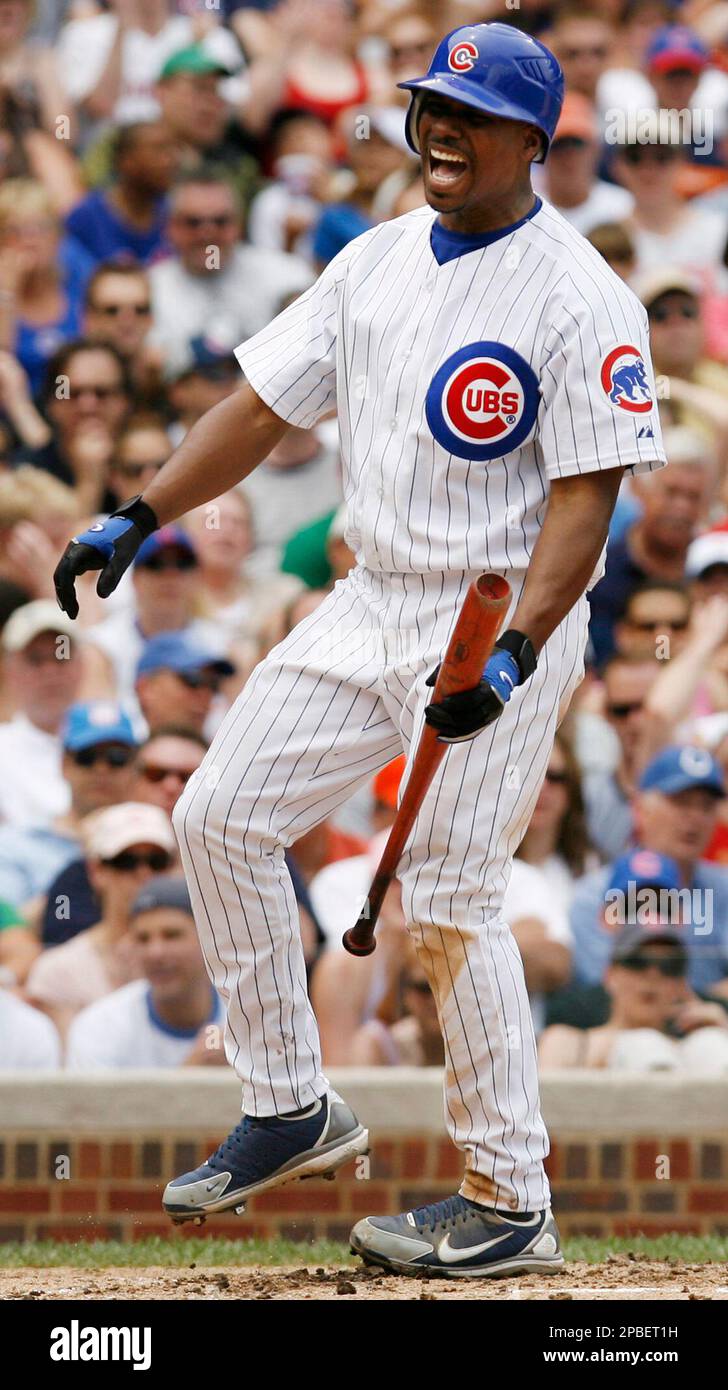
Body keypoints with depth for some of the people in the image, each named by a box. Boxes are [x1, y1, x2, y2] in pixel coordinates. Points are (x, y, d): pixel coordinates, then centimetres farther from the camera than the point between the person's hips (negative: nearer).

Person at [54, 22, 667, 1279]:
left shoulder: (578, 300, -14)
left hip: (501, 623, -8)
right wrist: (139, 519, 4)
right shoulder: (378, 261, 8)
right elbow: (265, 405, 12)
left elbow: (587, 495, -18)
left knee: (449, 906, -10)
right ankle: (290, 1110, 17)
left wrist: (516, 652, -29)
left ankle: (510, 1202, 1)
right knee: (221, 818, 5)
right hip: (372, 607, 8)